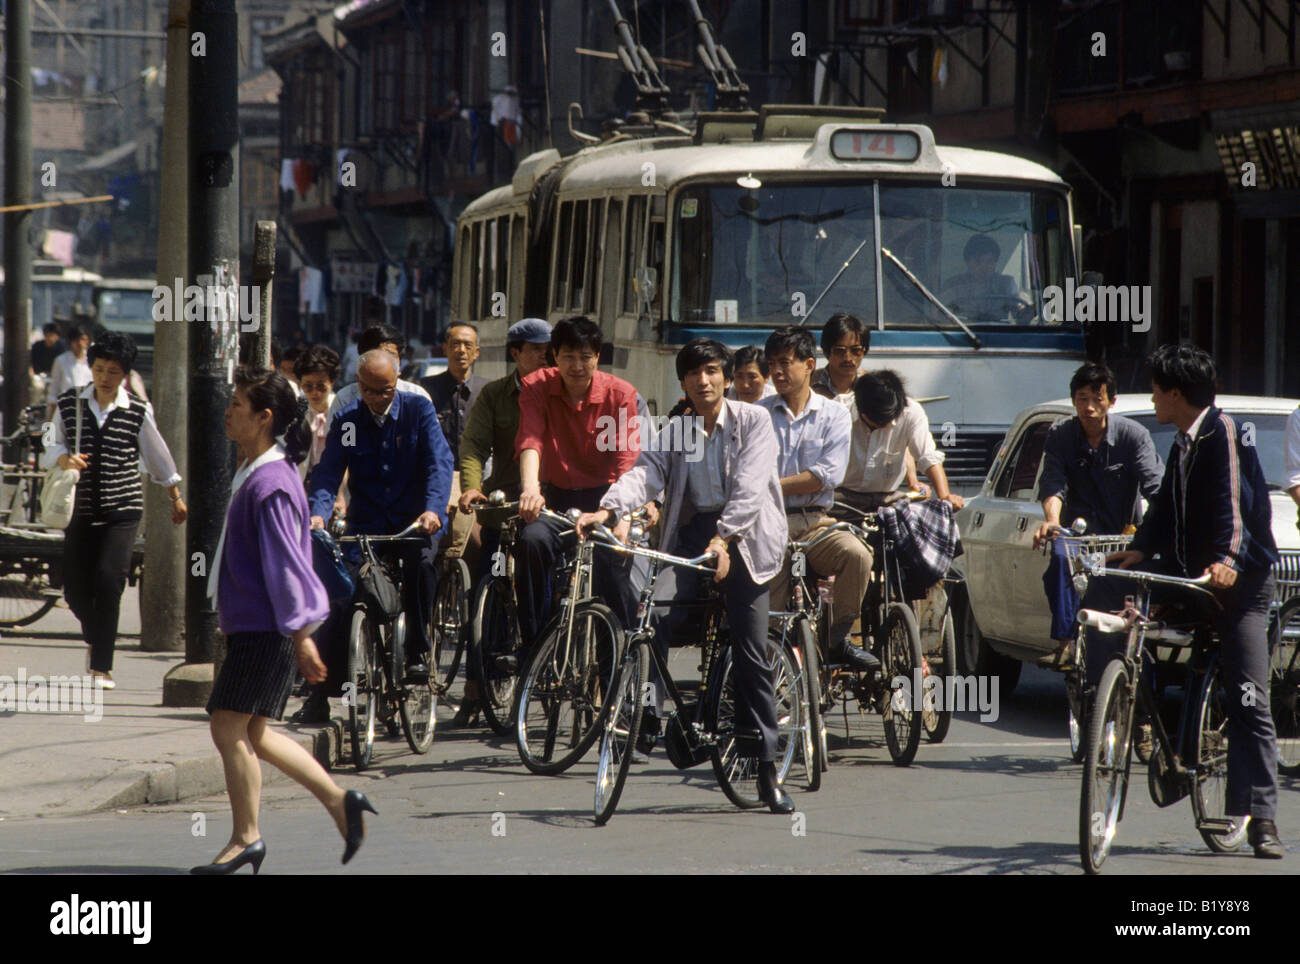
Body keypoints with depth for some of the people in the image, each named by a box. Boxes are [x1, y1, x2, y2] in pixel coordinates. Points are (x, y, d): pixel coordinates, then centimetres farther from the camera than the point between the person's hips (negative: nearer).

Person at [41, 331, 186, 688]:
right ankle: (96, 636, 38)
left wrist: (176, 497, 22)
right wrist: (64, 458, -20)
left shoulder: (138, 411, -4)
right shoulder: (69, 404, 0)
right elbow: (50, 450, 4)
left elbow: (158, 455, 10)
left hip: (123, 510, -2)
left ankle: (102, 666, -10)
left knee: (108, 579, -16)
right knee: (75, 586, 4)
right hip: (81, 507, 2)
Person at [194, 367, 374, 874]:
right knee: (253, 733, 12)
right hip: (250, 626, 10)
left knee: (229, 726, -6)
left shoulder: (270, 485, -19)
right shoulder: (252, 472, 13)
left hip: (266, 630, -10)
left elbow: (285, 561, -21)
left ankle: (245, 838, 3)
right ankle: (338, 801, 15)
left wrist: (301, 632, -21)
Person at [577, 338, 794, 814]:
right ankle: (647, 716, -10)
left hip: (742, 536, -3)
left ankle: (767, 768, 2)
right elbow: (644, 472, -8)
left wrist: (723, 539, -27)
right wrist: (607, 510, -29)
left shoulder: (753, 421, -1)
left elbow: (749, 485, -14)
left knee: (752, 654, -4)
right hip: (690, 533, 3)